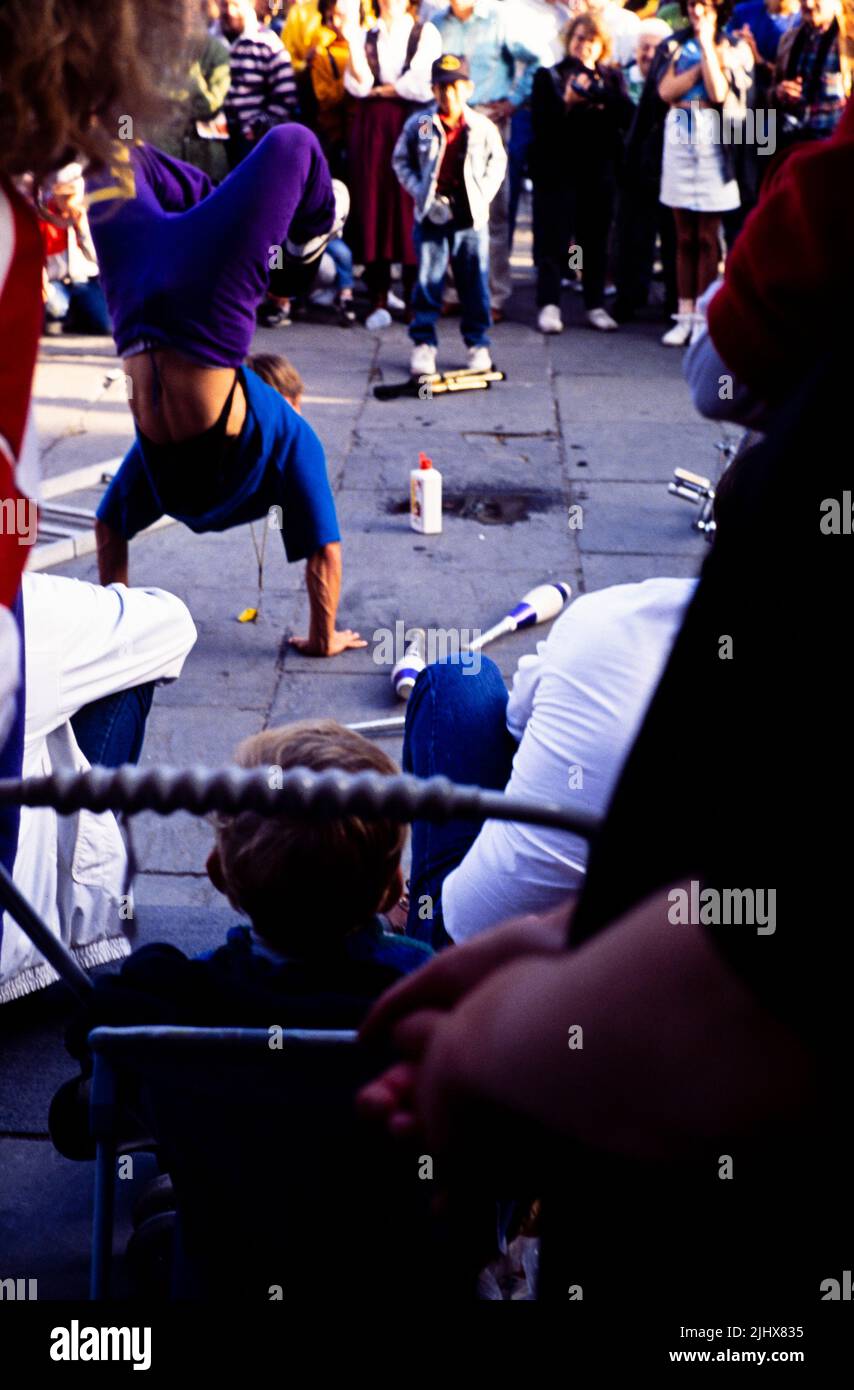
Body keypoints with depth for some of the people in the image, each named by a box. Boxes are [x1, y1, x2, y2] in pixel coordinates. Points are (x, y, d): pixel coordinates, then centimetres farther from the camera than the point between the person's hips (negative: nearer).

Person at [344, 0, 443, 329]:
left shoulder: (425, 33, 5)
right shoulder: (366, 36, 13)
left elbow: (422, 85, -9)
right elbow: (357, 85, -1)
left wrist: (378, 90, 1)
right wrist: (353, 42, -10)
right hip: (372, 128, 3)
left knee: (411, 209, -5)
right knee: (374, 207, -1)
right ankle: (378, 301, 1)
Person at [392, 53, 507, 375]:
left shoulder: (483, 127, 1)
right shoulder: (418, 125, -1)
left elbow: (498, 163, 9)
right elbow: (401, 161, 7)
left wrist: (484, 195, -3)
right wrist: (420, 192, -5)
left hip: (471, 216, 1)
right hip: (431, 216, -1)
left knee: (475, 284, 6)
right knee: (427, 282, 2)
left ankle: (477, 343, 17)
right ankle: (423, 342, 11)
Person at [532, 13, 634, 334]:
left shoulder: (612, 78, 13)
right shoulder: (548, 76, 6)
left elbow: (627, 117, -2)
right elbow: (540, 122, -6)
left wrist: (600, 94, -16)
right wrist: (567, 102, -19)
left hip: (599, 172, 3)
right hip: (558, 171, -2)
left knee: (596, 239, 5)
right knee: (554, 238, -6)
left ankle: (596, 305, 11)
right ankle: (549, 305, -5)